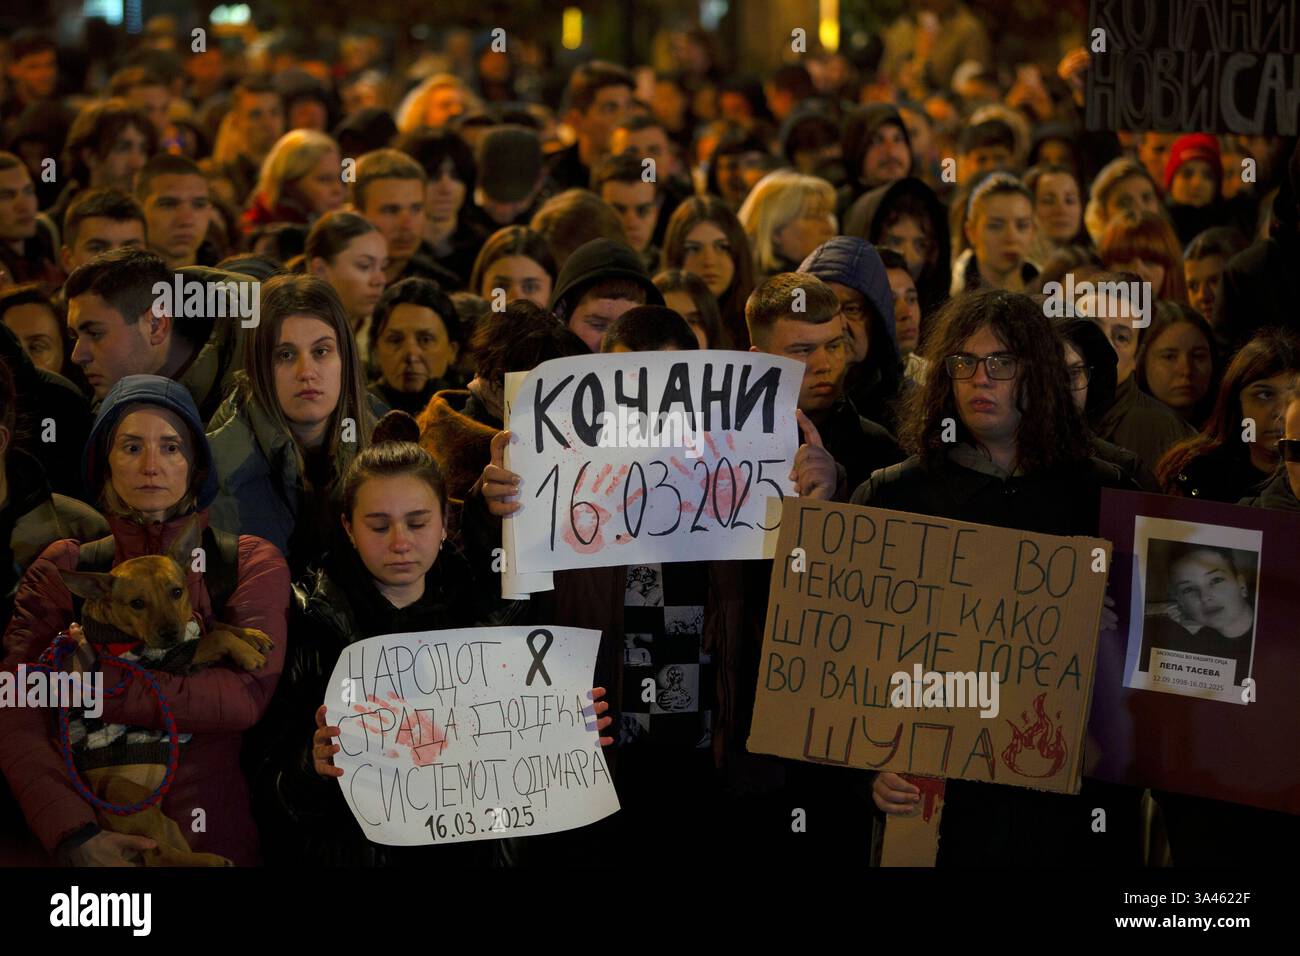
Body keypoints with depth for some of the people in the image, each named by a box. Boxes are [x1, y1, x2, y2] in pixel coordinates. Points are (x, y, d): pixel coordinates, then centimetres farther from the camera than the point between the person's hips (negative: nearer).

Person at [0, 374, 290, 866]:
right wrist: (74, 836, -24)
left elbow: (247, 695, -16)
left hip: (212, 839, 0)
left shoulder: (251, 564, 1)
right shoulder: (62, 569, 1)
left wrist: (95, 686, -16)